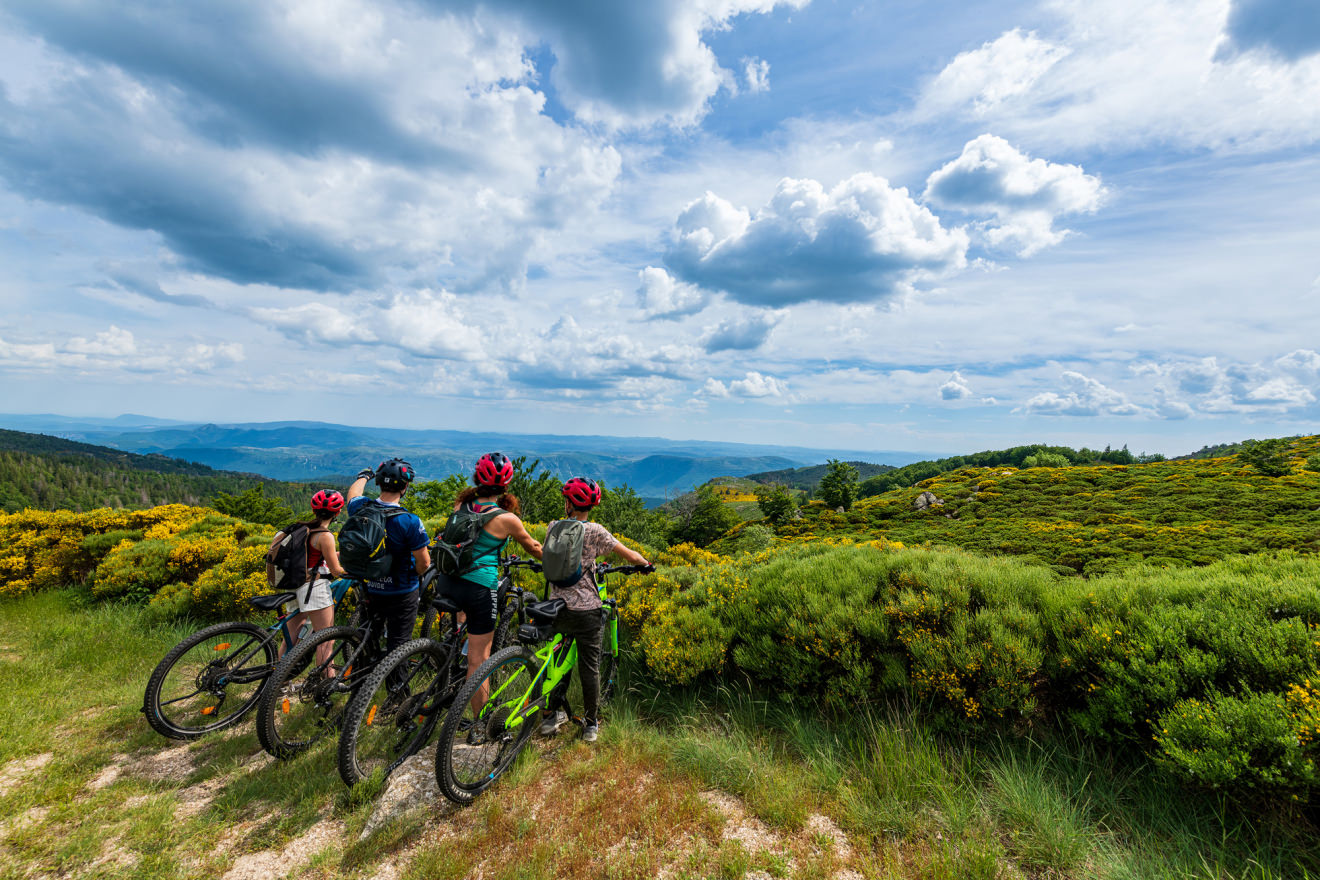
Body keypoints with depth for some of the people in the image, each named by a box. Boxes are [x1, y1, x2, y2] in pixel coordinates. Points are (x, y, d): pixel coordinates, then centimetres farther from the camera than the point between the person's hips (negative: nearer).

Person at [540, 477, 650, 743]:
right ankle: (591, 724, 20)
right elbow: (630, 555, -6)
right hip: (586, 609, -3)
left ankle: (552, 715, 29)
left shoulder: (554, 528, 0)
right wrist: (646, 564, 15)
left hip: (557, 608, 3)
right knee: (589, 667, 9)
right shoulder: (595, 531, -10)